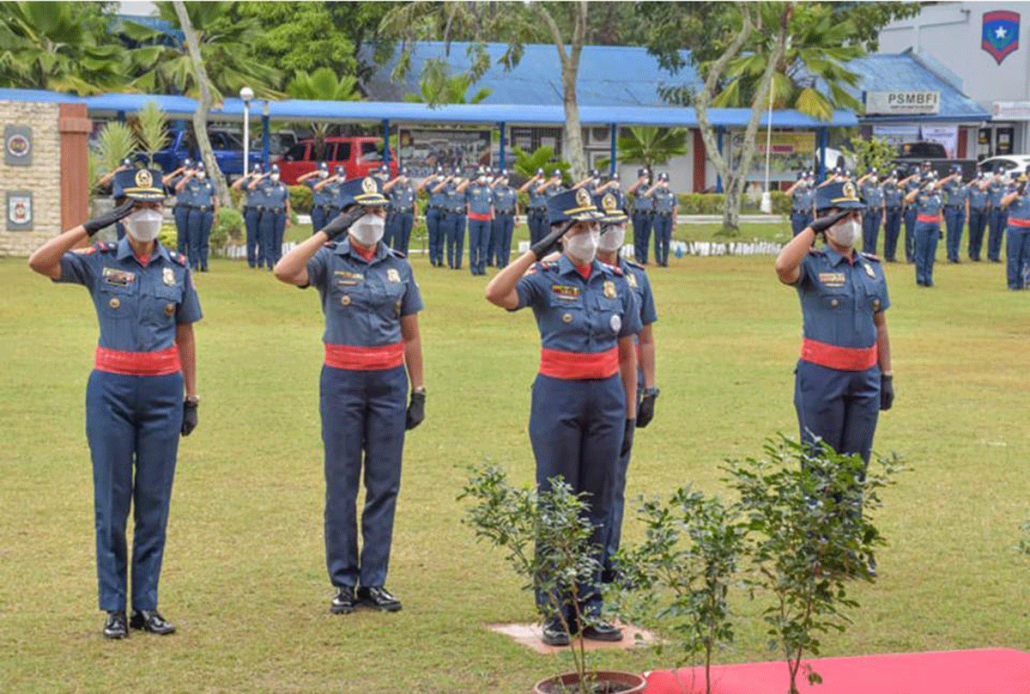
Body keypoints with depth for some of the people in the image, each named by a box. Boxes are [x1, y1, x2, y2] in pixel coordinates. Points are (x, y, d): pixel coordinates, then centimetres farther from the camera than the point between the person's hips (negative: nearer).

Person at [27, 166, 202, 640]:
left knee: (154, 501, 5)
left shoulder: (177, 268, 7)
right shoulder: (98, 262, -1)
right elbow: (39, 262, -17)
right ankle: (114, 608, 7)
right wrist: (92, 226, -17)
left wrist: (191, 398, 10)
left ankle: (147, 605, 12)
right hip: (111, 388, -2)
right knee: (112, 500, 1)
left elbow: (185, 337, 12)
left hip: (163, 390, 2)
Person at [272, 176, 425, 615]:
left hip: (389, 381, 3)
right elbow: (284, 271, -23)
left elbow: (410, 335, 12)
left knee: (384, 485, 4)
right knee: (341, 485, 1)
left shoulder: (399, 266, 9)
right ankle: (344, 583, 8)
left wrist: (419, 392, 9)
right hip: (342, 380, -3)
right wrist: (327, 232, -21)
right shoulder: (329, 260, -1)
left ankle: (373, 582, 11)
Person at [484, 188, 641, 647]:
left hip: (607, 397, 4)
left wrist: (630, 415, 11)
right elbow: (496, 294, -25)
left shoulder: (617, 282, 8)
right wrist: (538, 250, -23)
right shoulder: (545, 279, -4)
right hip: (558, 397, -4)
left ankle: (590, 608, 15)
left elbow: (627, 352, 13)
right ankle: (556, 611, 7)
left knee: (598, 506, 7)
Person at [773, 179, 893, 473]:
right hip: (822, 375, -5)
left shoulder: (873, 268, 13)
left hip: (865, 376, 5)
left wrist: (887, 376, 13)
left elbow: (880, 326, 16)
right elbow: (783, 267, -29)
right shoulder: (812, 264, -5)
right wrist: (814, 228, -20)